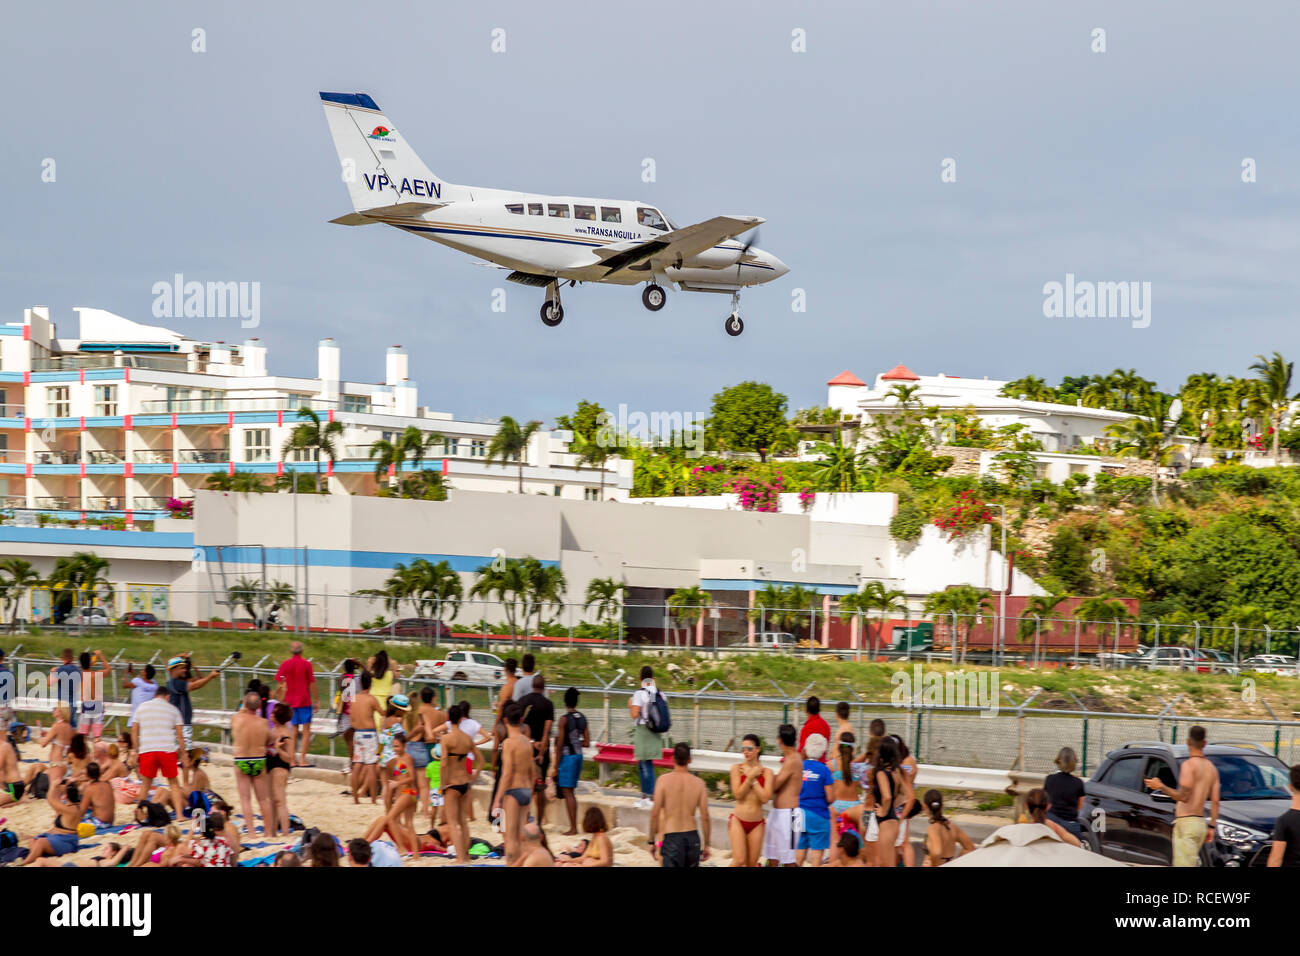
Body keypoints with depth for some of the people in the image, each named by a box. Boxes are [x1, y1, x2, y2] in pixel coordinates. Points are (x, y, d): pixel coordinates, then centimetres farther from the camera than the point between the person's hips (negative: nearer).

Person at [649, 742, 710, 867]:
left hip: (671, 838, -3)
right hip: (692, 837, 3)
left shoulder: (664, 780, -5)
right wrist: (706, 845, 10)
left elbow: (655, 813, -7)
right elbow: (705, 817, 1)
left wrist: (652, 841, 0)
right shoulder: (698, 783, 2)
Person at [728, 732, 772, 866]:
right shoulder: (736, 768, 0)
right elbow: (738, 794, -10)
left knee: (752, 863, 7)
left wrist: (753, 779, -9)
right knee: (739, 861, -14)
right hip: (738, 820, -2)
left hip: (757, 823, 2)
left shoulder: (766, 772, 2)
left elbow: (765, 798, -10)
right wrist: (751, 776, -11)